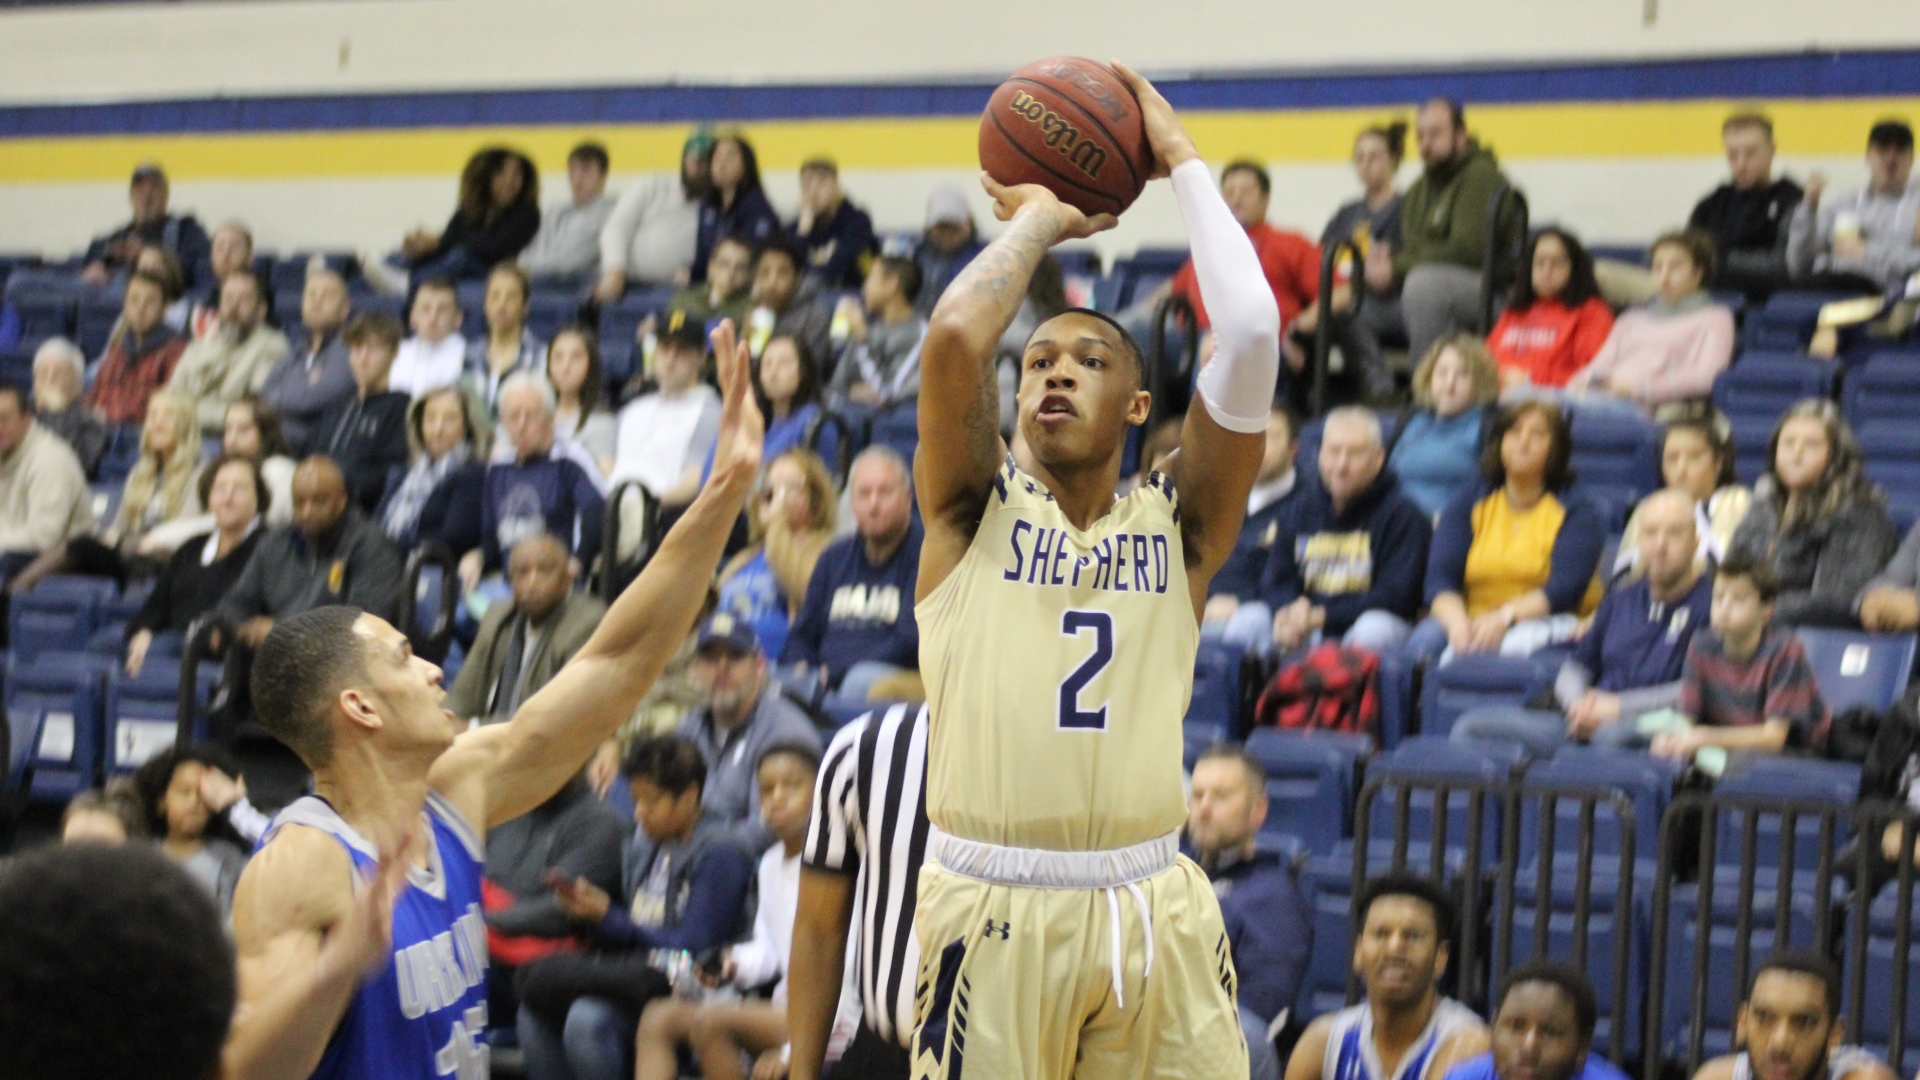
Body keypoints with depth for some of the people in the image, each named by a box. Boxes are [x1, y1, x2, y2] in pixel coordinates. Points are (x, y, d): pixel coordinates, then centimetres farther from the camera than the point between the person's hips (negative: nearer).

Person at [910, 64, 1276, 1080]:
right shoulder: (976, 510, 7)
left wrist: (1182, 161, 7)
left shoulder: (1175, 523, 10)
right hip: (995, 909, -1)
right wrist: (1038, 219, 6)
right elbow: (955, 336, -11)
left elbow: (1251, 335, -3)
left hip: (1153, 910, 2)